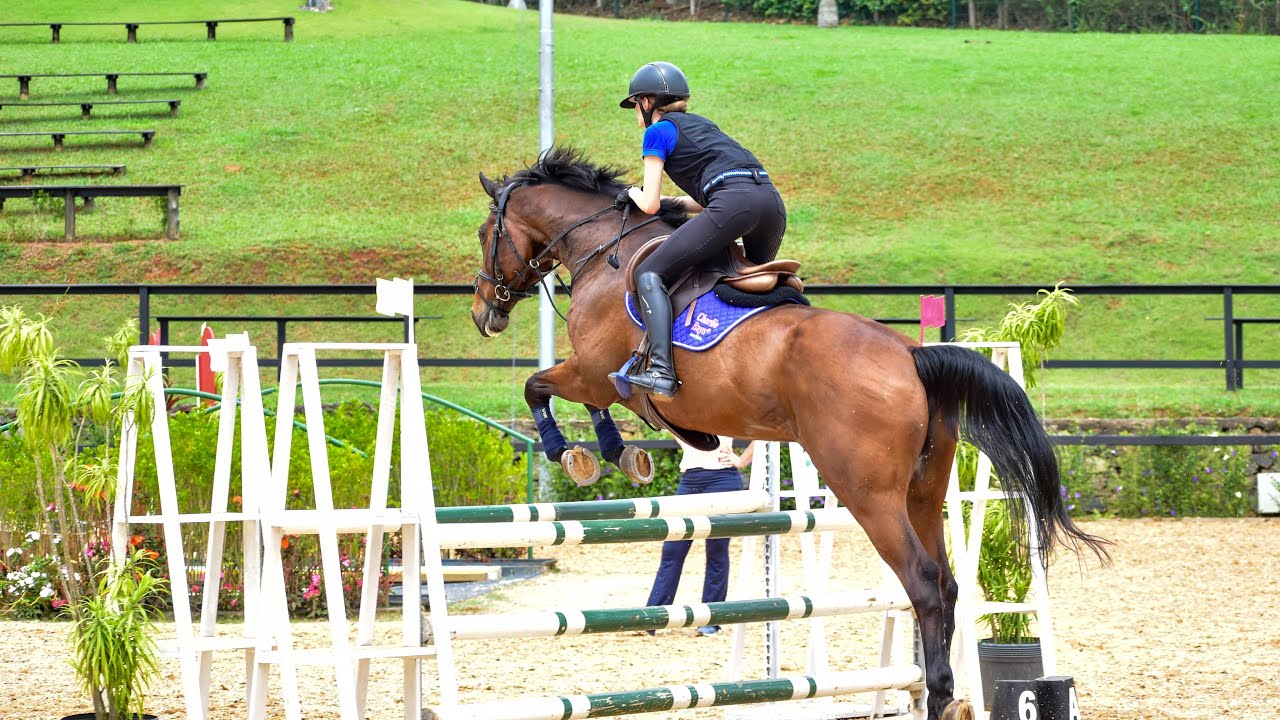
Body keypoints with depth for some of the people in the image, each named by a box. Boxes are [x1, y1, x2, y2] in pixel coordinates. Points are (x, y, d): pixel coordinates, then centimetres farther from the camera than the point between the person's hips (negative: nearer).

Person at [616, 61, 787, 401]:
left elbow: (650, 205, 10)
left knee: (650, 273, -6)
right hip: (772, 199, 8)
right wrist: (672, 203, 36)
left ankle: (661, 371, -23)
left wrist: (634, 193, 30)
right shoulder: (699, 124, 34)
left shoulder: (658, 131, 13)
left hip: (733, 203, -8)